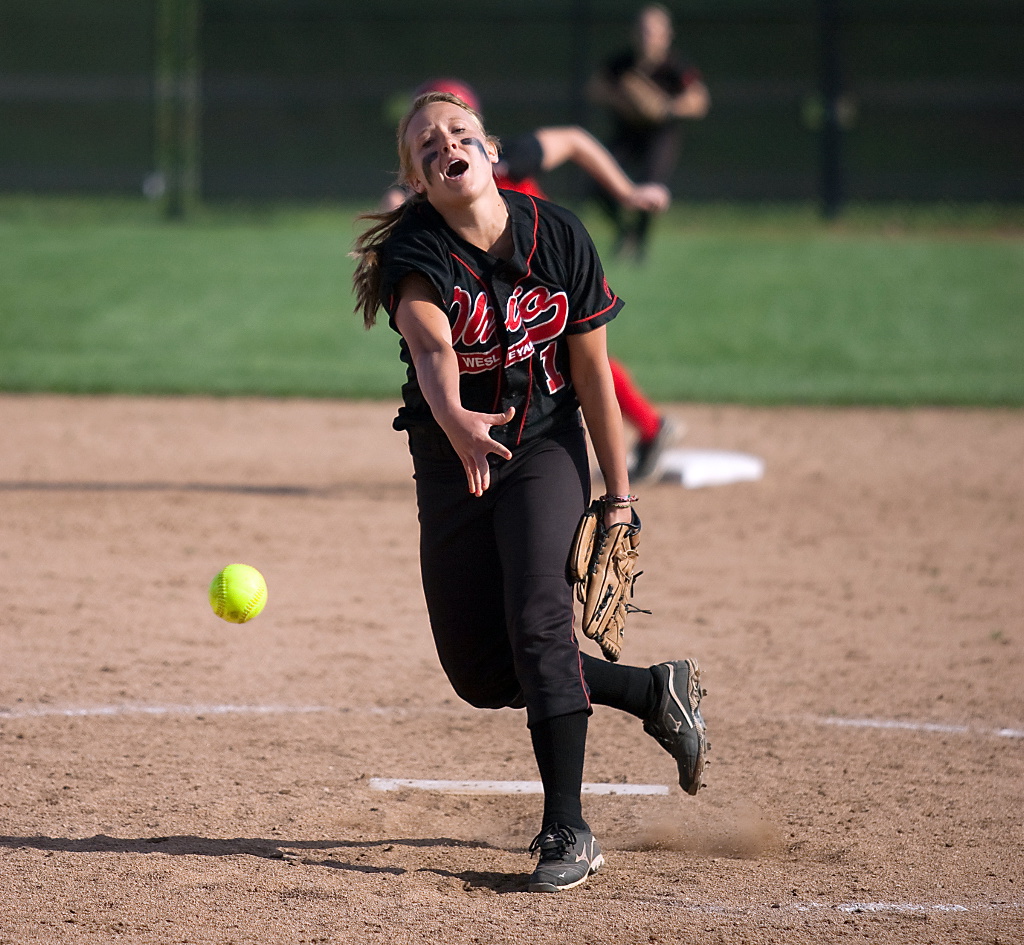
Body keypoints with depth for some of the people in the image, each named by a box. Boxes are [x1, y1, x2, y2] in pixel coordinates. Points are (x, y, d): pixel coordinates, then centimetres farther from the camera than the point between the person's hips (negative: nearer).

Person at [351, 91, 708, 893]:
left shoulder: (559, 239, -11)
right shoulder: (414, 257, -18)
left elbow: (592, 373, -4)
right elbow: (434, 349, -39)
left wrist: (618, 494, -3)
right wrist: (455, 419, -60)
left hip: (546, 448, -2)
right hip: (450, 459, 2)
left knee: (539, 622, -22)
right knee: (479, 671, 4)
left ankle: (567, 830, -18)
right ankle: (656, 692, 24)